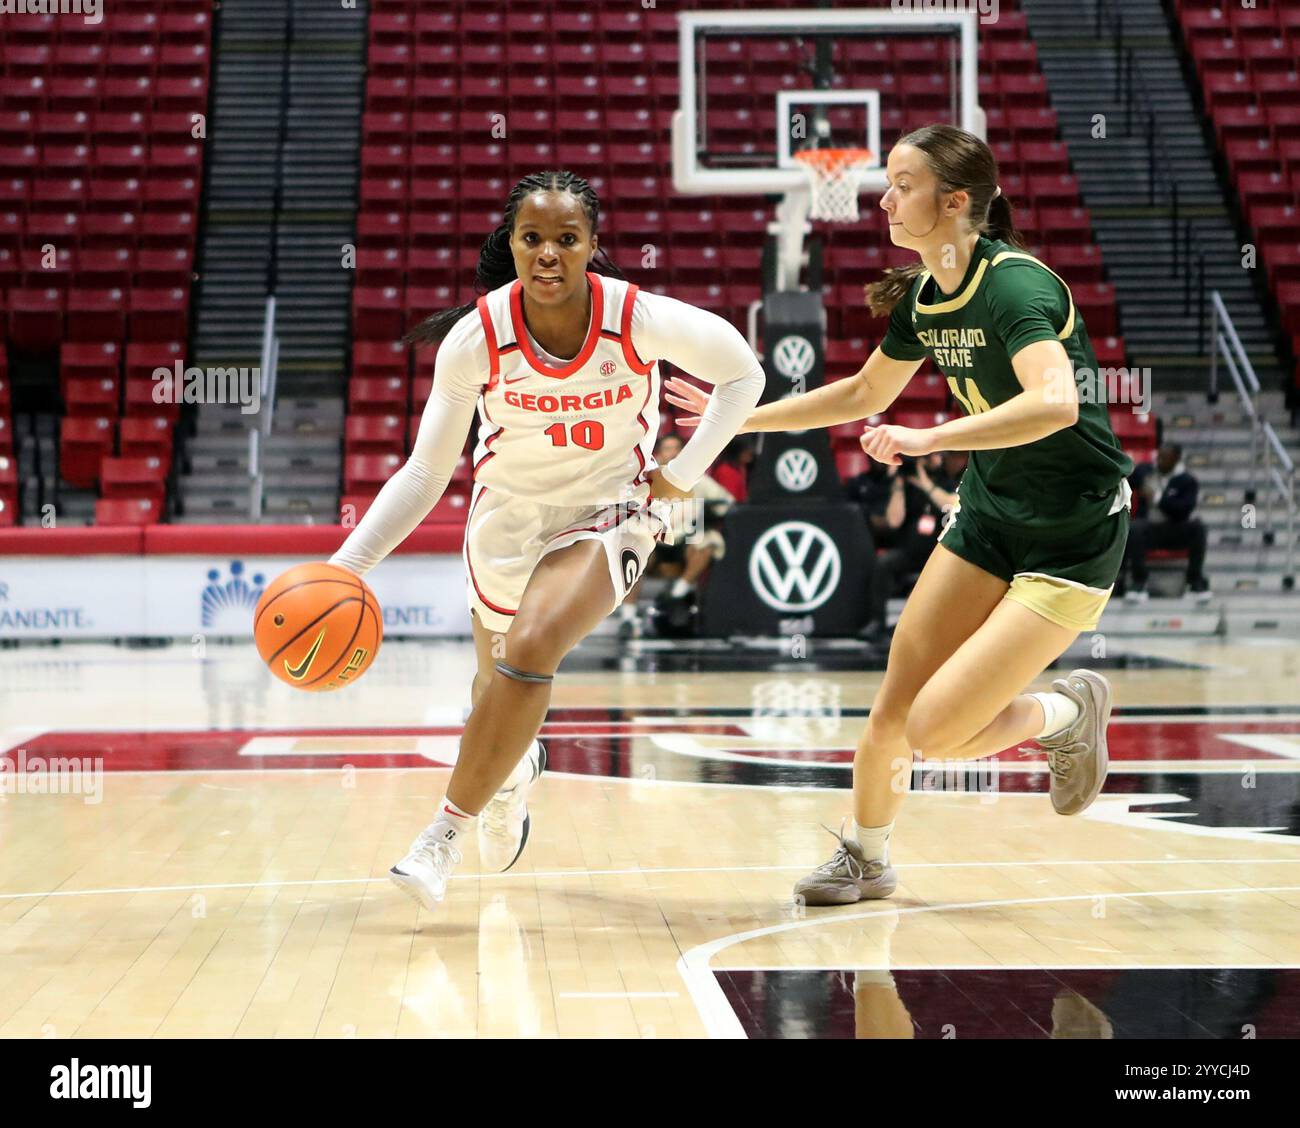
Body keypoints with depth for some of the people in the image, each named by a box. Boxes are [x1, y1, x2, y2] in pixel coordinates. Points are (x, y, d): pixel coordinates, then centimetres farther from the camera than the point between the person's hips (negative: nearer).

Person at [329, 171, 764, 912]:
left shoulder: (638, 319, -23)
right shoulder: (476, 338, -21)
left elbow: (742, 373, -6)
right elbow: (425, 473, -14)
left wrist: (686, 473, -9)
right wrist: (348, 564, -24)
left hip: (608, 509, -2)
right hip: (508, 510, 2)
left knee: (530, 650, -26)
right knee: (499, 676, 18)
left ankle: (447, 833, -15)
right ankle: (516, 767, 57)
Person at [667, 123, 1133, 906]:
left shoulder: (1015, 284, -23)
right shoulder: (922, 296, 2)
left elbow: (1056, 404, -41)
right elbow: (866, 393, 21)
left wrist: (929, 439, -41)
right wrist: (742, 416, 22)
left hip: (1074, 538, -7)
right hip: (990, 513, 7)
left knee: (934, 732, -14)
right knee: (893, 711, 4)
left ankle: (1069, 710, 15)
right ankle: (866, 859, 30)